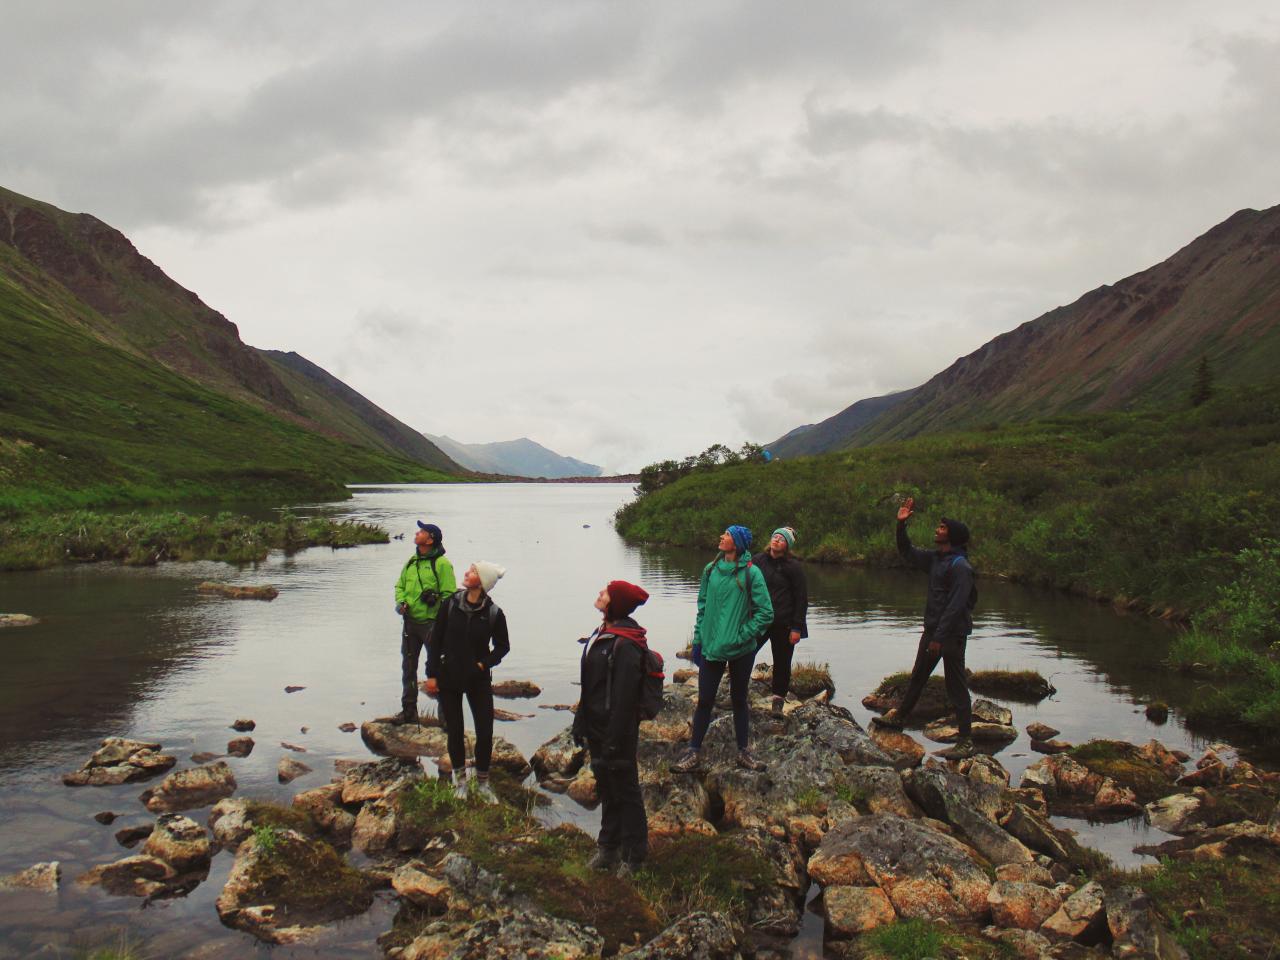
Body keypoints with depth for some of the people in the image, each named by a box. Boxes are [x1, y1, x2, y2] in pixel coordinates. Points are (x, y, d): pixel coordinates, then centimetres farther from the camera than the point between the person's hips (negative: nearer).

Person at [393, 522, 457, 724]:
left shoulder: (442, 564, -11)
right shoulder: (411, 562, 10)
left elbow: (449, 594, -14)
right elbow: (400, 586, 20)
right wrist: (401, 602, -1)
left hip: (432, 623, -7)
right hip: (410, 622, 7)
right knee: (408, 667, 13)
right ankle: (408, 711, 24)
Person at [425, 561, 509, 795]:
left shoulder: (493, 613, -9)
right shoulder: (451, 604, -7)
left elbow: (503, 646, 6)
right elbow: (436, 640, 0)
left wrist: (485, 663, -10)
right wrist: (431, 674, -3)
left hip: (478, 680, -1)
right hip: (449, 678, 1)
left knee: (485, 732, -1)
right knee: (455, 731, 9)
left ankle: (483, 782, 19)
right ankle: (461, 780, 27)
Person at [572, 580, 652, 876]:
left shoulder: (625, 646, -23)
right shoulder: (603, 634, 6)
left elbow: (624, 697, -24)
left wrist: (615, 741, -22)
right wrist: (581, 722, 15)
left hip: (617, 731, -9)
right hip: (597, 727, 9)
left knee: (624, 791, 6)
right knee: (606, 788, 20)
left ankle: (633, 855, 21)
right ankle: (609, 848, 34)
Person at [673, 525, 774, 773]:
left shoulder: (751, 573, -10)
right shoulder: (711, 570, 2)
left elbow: (766, 613, -9)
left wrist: (742, 636, -13)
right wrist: (698, 640, 8)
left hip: (741, 650, -2)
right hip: (712, 648, 2)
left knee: (739, 700, 13)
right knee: (704, 701, 7)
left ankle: (743, 751, 27)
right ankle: (693, 752, 18)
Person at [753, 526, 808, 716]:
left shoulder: (793, 567, -6)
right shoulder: (757, 560, 4)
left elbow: (801, 598, -4)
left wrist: (797, 628, -8)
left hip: (783, 624, -3)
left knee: (782, 663, 8)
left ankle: (778, 700, 23)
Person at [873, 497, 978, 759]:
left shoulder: (960, 566, -17)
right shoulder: (934, 558, 9)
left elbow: (956, 605, -22)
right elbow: (907, 552, 22)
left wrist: (940, 637, -23)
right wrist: (901, 525, 9)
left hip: (953, 633, -9)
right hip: (932, 629, 9)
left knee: (956, 685, -3)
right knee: (917, 677, 20)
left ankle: (966, 740, 3)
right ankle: (898, 717, 34)